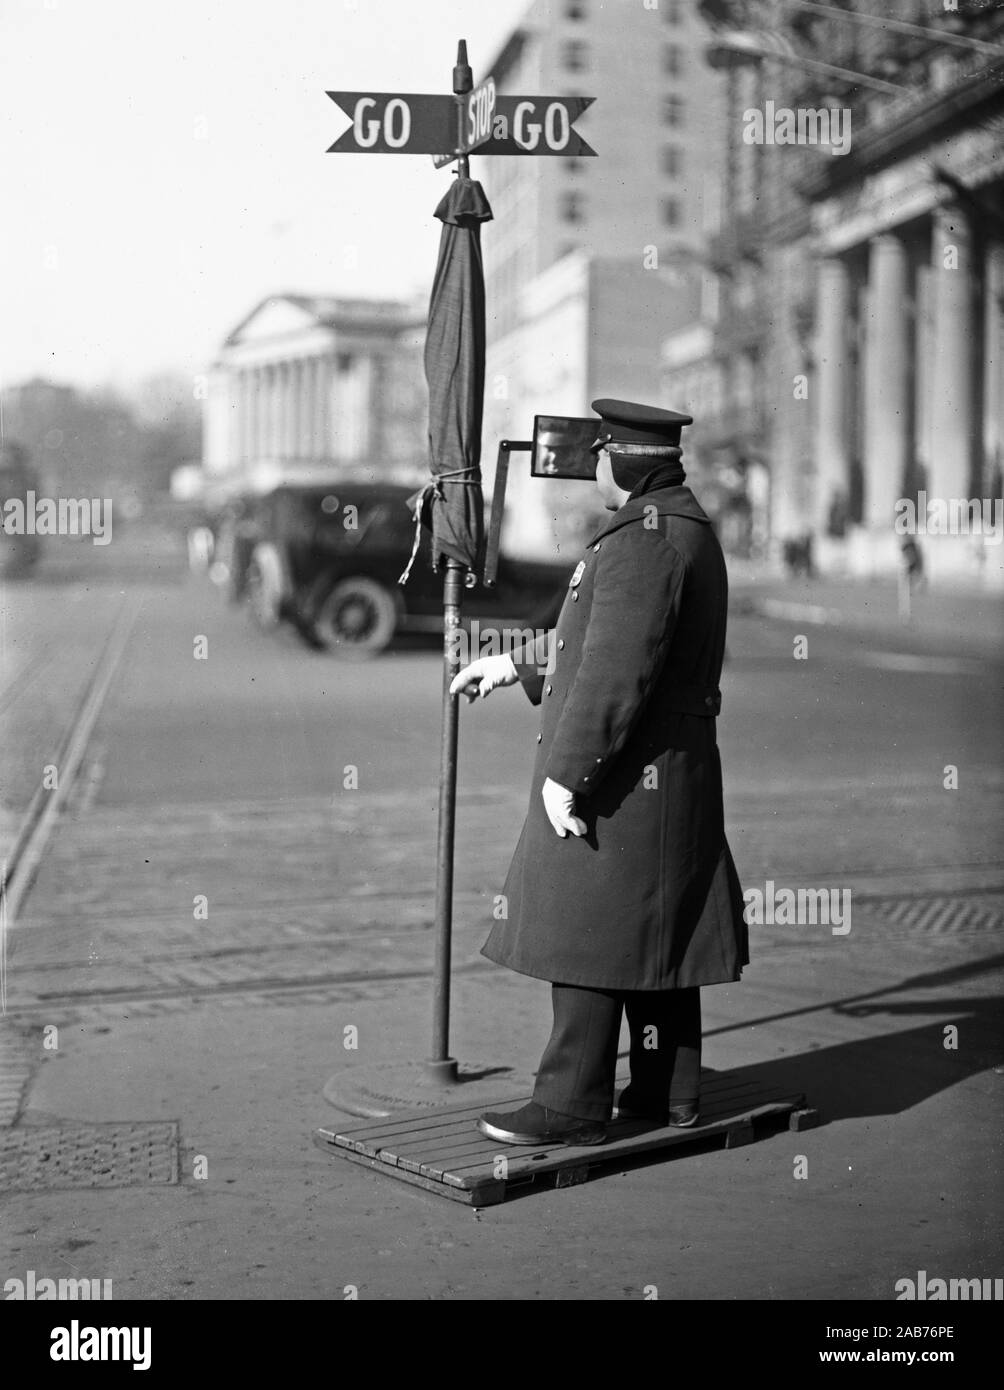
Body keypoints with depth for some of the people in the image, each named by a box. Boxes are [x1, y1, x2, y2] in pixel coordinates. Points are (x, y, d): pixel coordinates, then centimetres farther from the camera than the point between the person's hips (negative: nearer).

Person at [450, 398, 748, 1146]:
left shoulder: (643, 539, -18)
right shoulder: (687, 530, 15)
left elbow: (616, 671, -24)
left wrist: (566, 772, -21)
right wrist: (517, 666, 23)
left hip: (621, 773, -10)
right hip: (671, 771, 10)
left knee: (588, 933, -3)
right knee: (656, 931, 15)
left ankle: (575, 1105, 4)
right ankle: (669, 1092, 23)